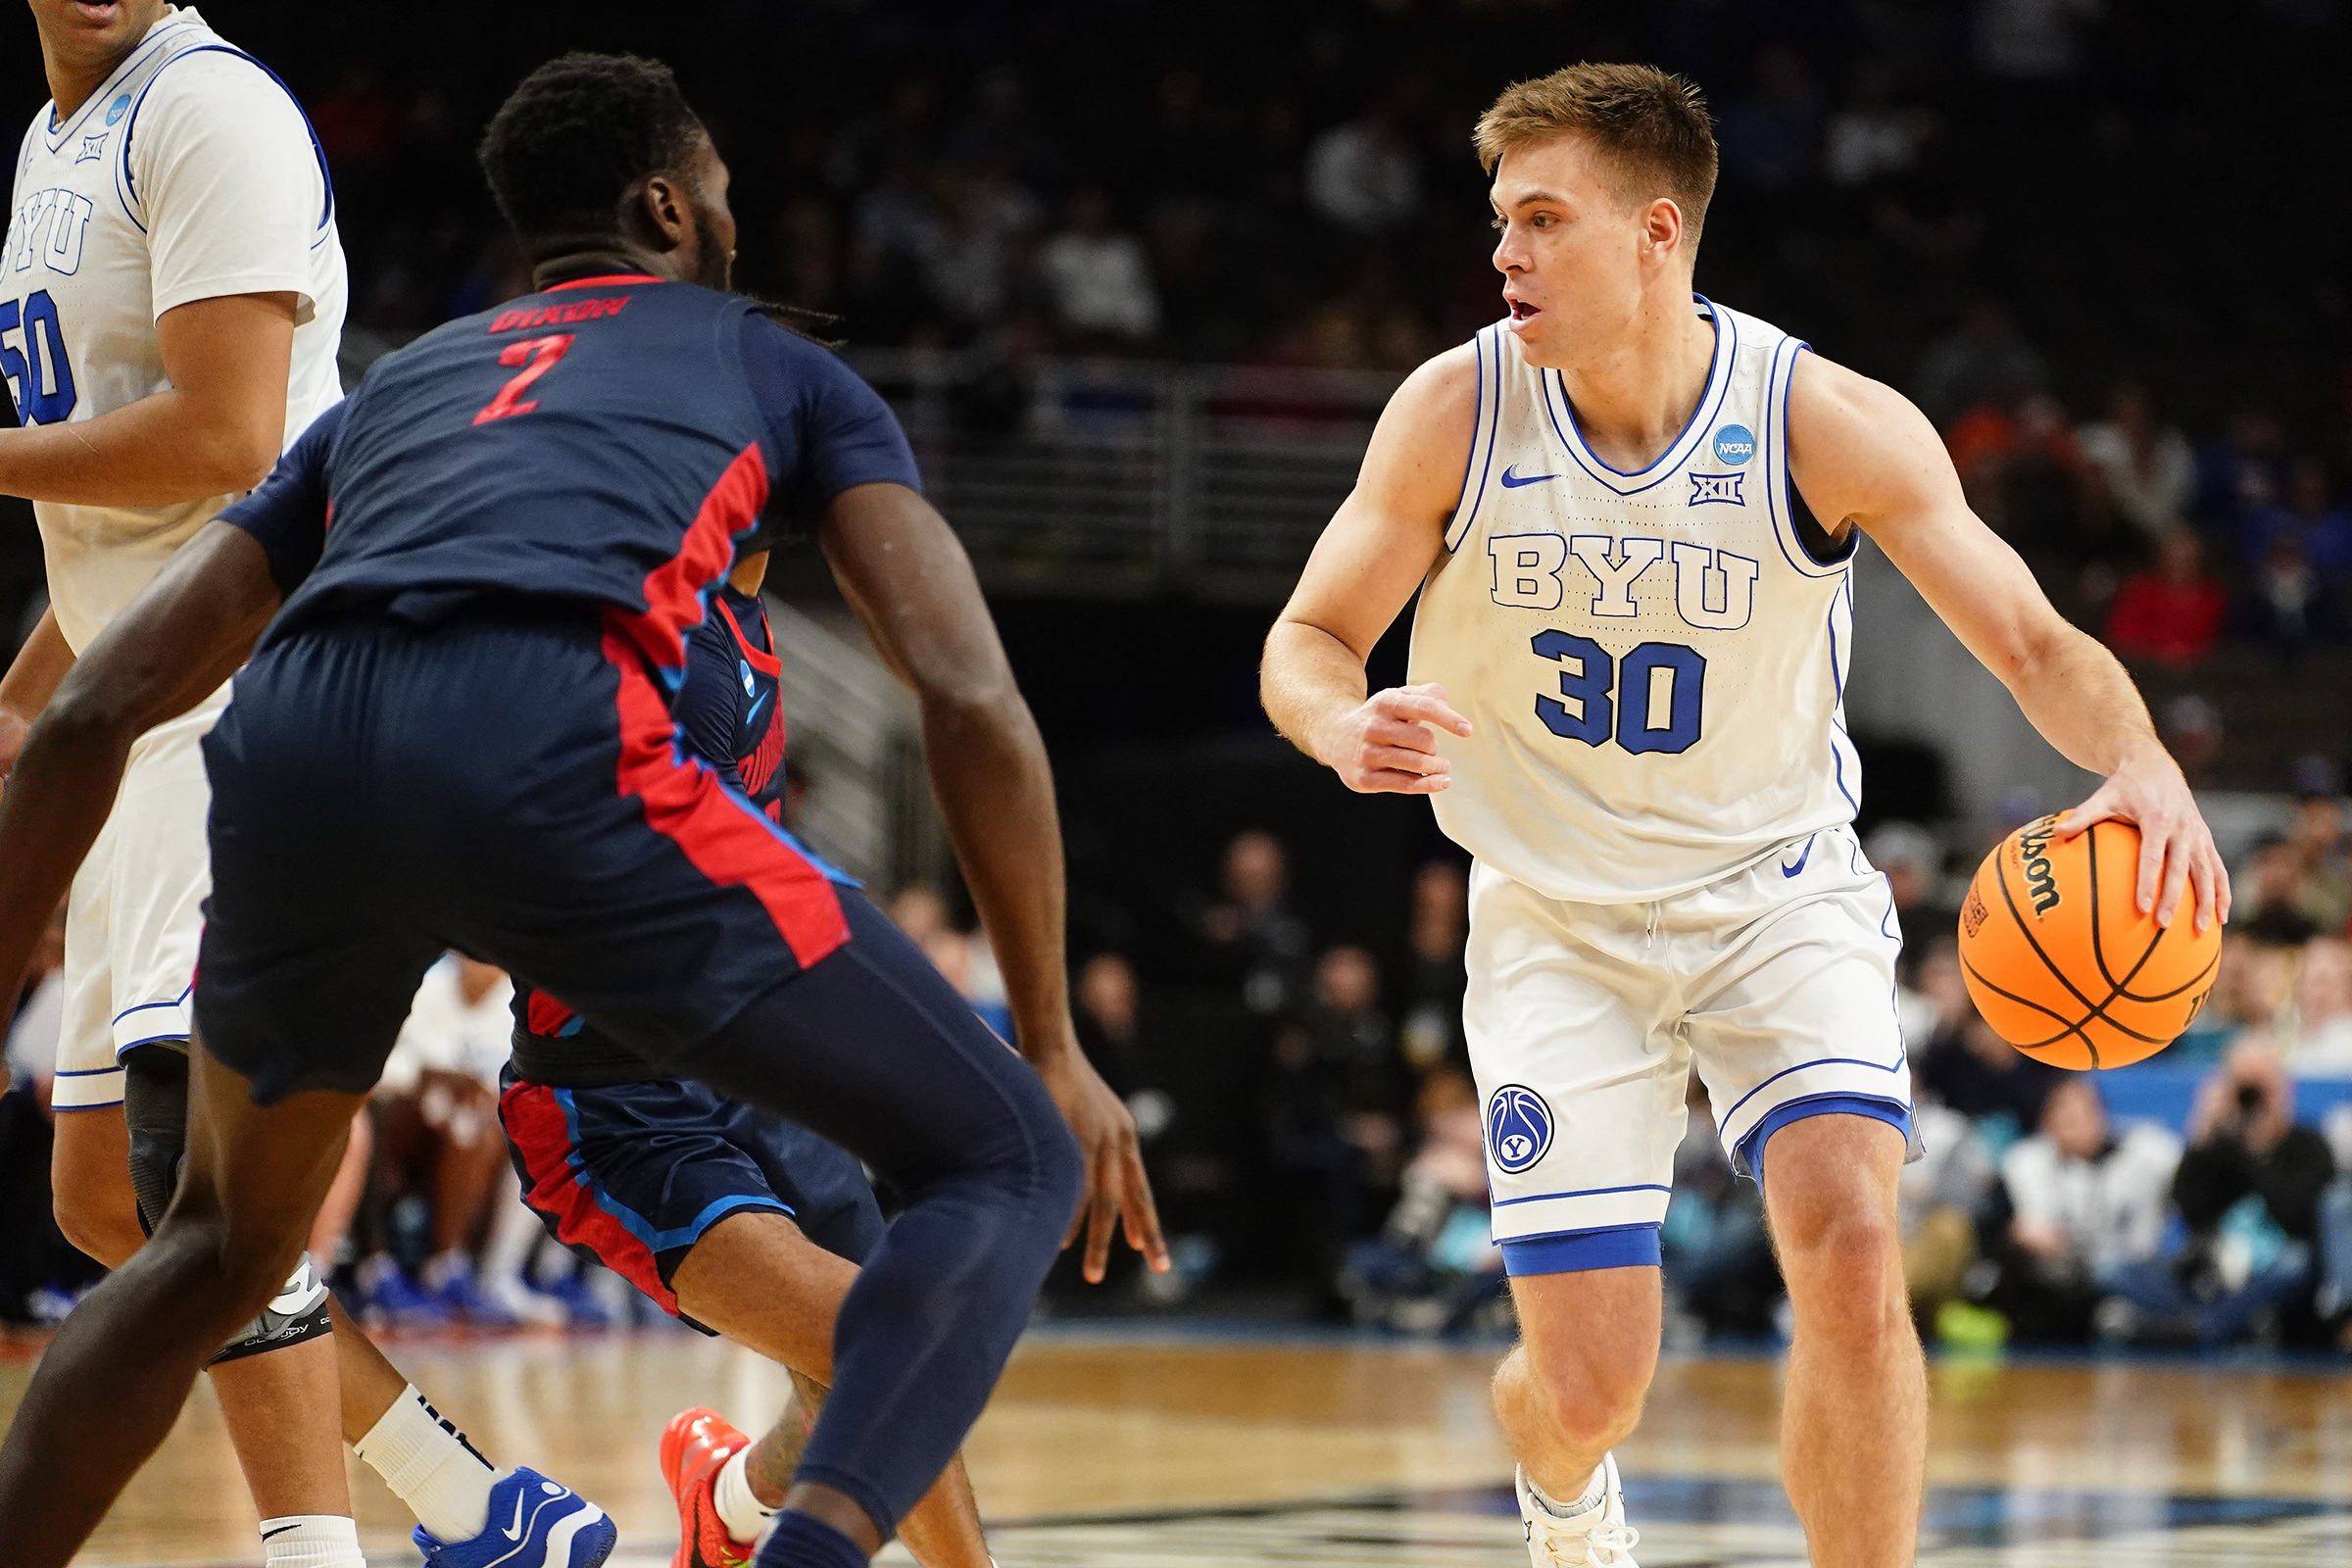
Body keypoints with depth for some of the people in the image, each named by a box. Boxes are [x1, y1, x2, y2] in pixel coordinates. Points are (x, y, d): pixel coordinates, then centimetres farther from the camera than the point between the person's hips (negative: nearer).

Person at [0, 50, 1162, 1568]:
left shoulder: (393, 386, 38)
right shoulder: (779, 366, 30)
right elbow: (972, 702, 15)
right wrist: (1053, 1043, 21)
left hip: (293, 749, 5)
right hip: (553, 746, -4)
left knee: (227, 1245, 32)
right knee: (1016, 1162, 7)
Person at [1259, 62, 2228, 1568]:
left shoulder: (1832, 425, -18)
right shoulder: (1457, 411, -14)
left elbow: (2038, 648, -14)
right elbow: (1307, 641, -6)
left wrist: (2143, 767, -36)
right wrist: (1347, 726, -31)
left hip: (1780, 896, 0)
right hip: (1559, 920, 1)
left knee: (1853, 1261, -25)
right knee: (1589, 1389, -5)